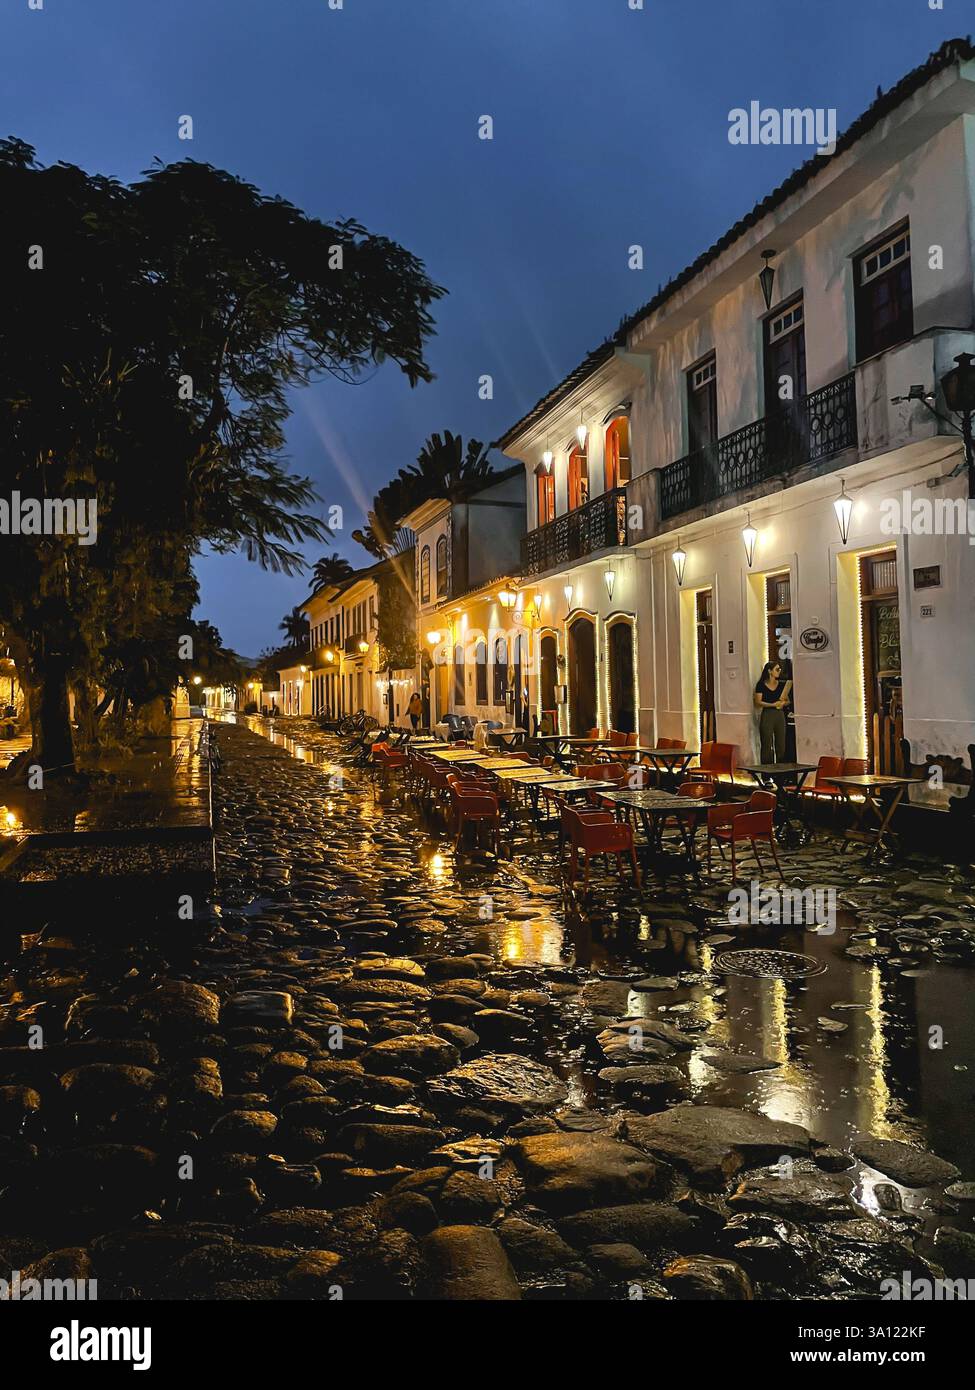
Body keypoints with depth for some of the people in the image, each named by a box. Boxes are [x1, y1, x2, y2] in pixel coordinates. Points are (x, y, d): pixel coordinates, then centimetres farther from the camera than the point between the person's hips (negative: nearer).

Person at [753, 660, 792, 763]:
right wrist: (773, 704, -17)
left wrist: (783, 703, -8)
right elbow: (758, 702, -7)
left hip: (780, 715, 4)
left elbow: (787, 701, 15)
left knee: (781, 745, 4)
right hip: (767, 715, -4)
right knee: (767, 746, -5)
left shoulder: (782, 684, 11)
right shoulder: (761, 685, -2)